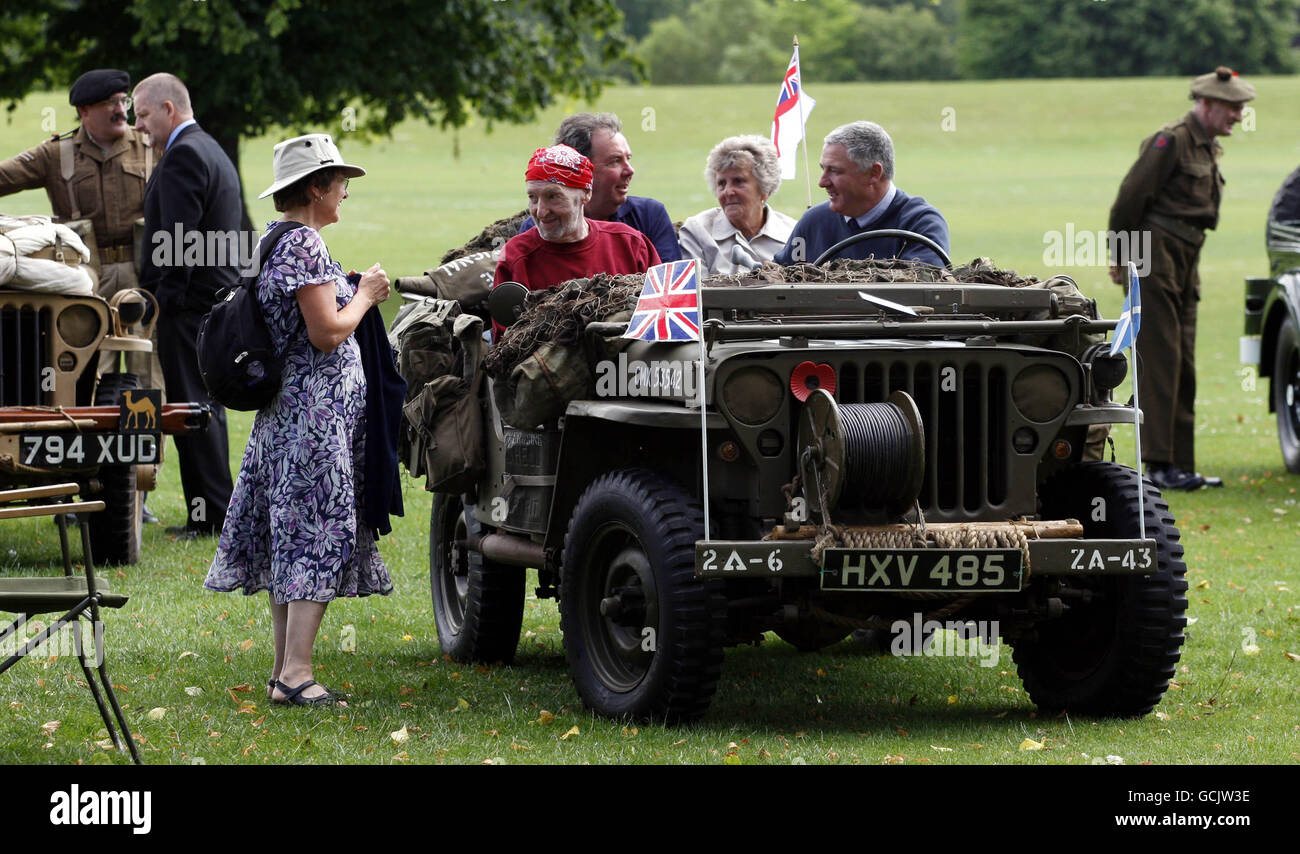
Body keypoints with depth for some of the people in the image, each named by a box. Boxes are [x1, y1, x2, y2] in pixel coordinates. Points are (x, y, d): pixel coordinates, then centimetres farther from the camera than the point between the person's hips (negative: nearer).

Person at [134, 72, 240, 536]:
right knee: (206, 406, 14)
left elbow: (179, 234, -21)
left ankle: (212, 515, -7)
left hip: (188, 304, -11)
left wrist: (166, 295, -18)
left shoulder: (183, 155, -14)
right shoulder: (213, 152, 19)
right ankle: (211, 514, 19)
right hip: (219, 297, 11)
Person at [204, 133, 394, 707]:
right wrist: (365, 295, -4)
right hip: (318, 411, -10)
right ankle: (295, 674, -15)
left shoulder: (272, 242, 14)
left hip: (284, 411, 10)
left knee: (290, 540, 12)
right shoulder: (305, 245, -16)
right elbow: (327, 332, -20)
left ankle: (284, 670, 15)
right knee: (319, 535, -10)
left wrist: (355, 294, 17)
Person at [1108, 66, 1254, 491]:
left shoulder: (1209, 148, 18)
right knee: (1160, 360, -11)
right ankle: (1160, 464, -13)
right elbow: (1131, 196, -14)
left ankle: (1181, 464, 13)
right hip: (1156, 260, -9)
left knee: (1183, 365, 10)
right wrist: (1122, 256, -8)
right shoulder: (1172, 141, -12)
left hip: (1186, 264, 9)